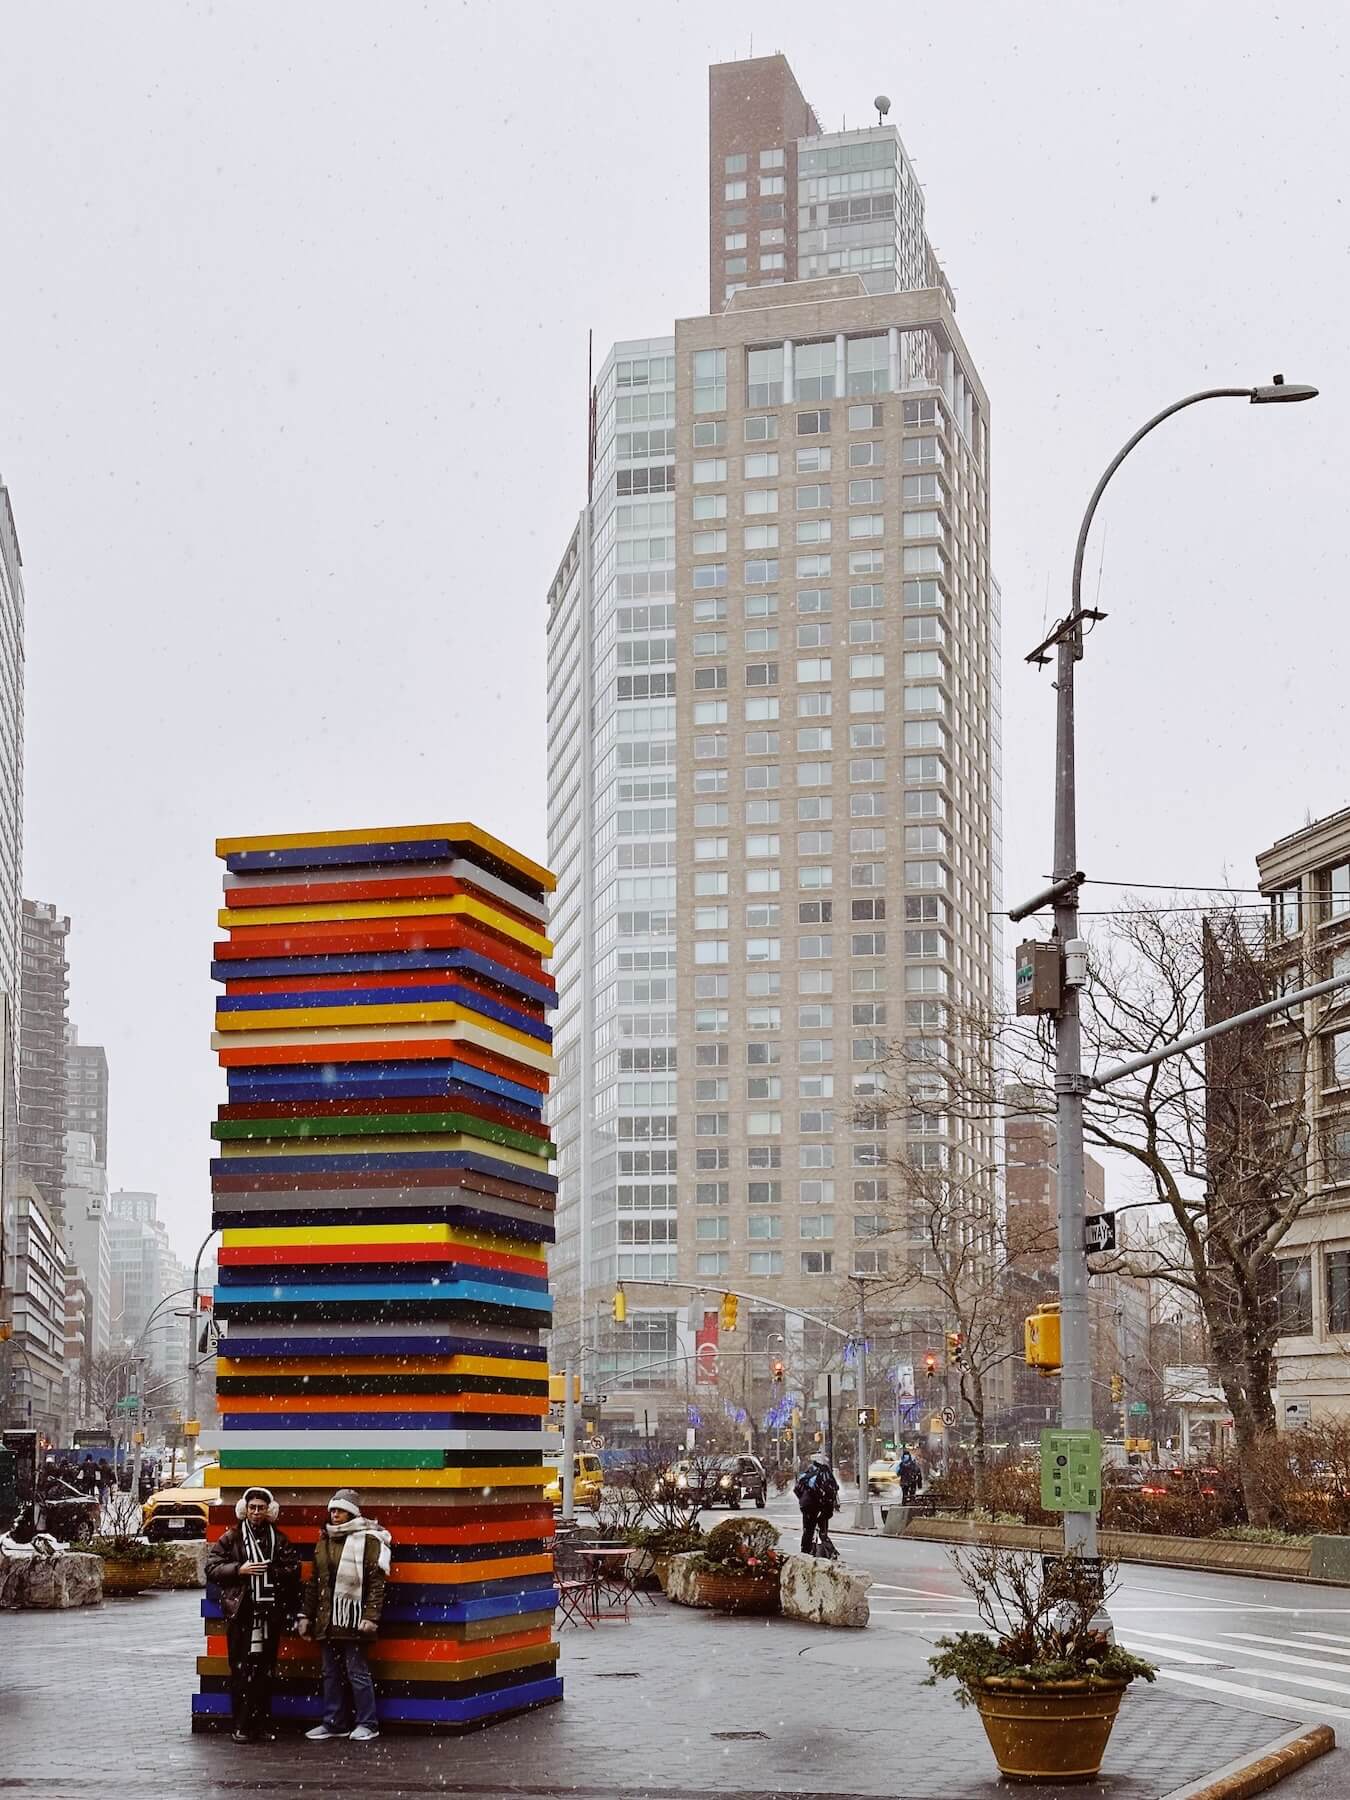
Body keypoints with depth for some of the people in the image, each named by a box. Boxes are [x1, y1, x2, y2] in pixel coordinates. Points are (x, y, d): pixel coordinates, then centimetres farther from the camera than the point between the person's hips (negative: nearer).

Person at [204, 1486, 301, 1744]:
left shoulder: (280, 1540, 10)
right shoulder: (231, 1538, 7)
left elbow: (293, 1570, 5)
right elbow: (211, 1568, 3)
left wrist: (271, 1570, -10)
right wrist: (239, 1570, -9)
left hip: (270, 1614, 1)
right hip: (240, 1614, -1)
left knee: (265, 1671, 4)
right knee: (240, 1670, -2)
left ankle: (263, 1725, 10)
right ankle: (241, 1726, 2)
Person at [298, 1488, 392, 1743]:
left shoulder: (367, 1540, -6)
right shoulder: (324, 1541, 14)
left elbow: (376, 1582, -10)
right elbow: (314, 1581, 19)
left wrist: (371, 1616, -17)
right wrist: (306, 1615, 15)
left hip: (353, 1617, -7)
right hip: (327, 1618, 7)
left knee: (357, 1671, -3)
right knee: (331, 1672, 11)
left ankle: (367, 1724, 5)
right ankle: (334, 1722, 19)